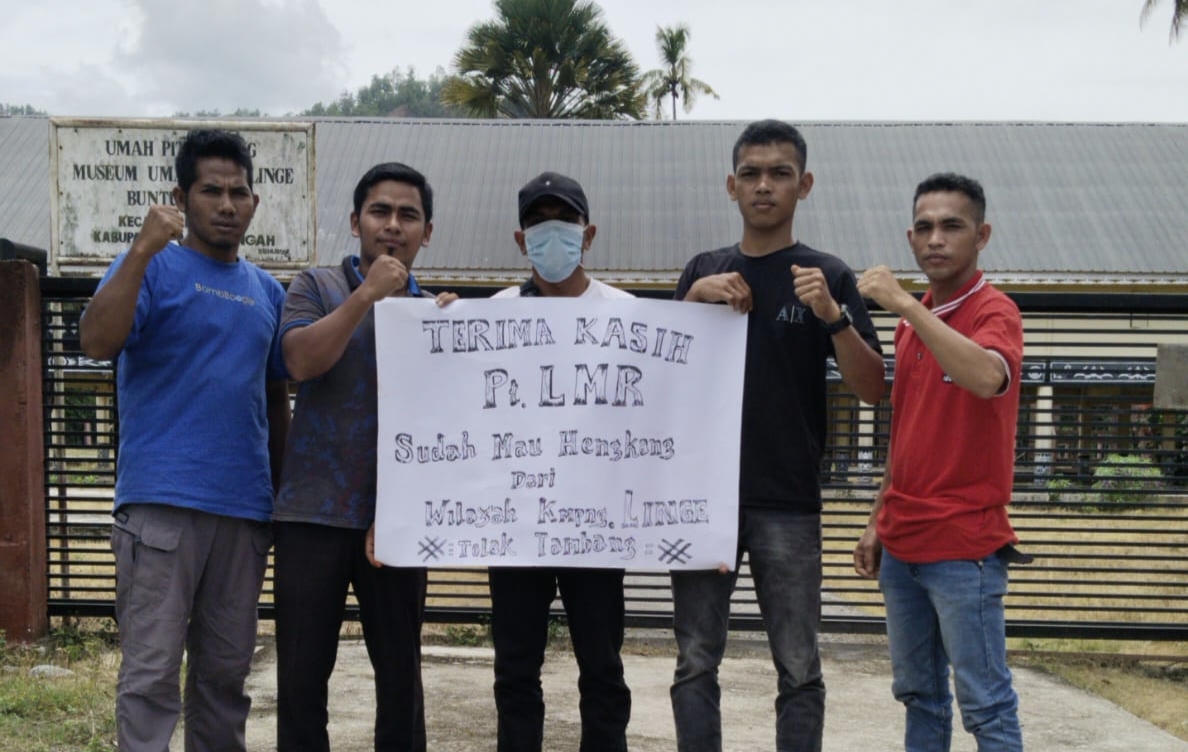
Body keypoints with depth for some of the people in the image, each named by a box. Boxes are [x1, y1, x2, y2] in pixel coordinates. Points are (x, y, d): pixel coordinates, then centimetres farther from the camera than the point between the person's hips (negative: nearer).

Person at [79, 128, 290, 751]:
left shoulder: (267, 291, 16)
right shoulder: (152, 267, 0)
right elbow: (97, 342, -17)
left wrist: (283, 491, 17)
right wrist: (143, 250, -22)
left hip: (246, 508, 5)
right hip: (163, 502, -5)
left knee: (225, 674, 11)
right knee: (151, 672, -5)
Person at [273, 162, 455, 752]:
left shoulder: (440, 309, 12)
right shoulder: (317, 287, 7)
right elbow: (301, 361, -12)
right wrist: (367, 293, -13)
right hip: (313, 511, -2)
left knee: (401, 675, 9)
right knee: (302, 675, 4)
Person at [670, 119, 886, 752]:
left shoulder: (827, 276, 2)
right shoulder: (704, 272, 10)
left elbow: (871, 388, -3)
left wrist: (832, 315, -19)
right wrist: (693, 301, -7)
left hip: (788, 503, -2)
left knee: (799, 671, 3)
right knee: (695, 665, 6)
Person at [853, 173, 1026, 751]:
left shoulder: (994, 312, -9)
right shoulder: (911, 323, 13)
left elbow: (987, 377, -33)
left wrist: (904, 303, -29)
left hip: (964, 547, -7)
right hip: (902, 544, 7)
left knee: (985, 704, -1)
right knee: (917, 694, 15)